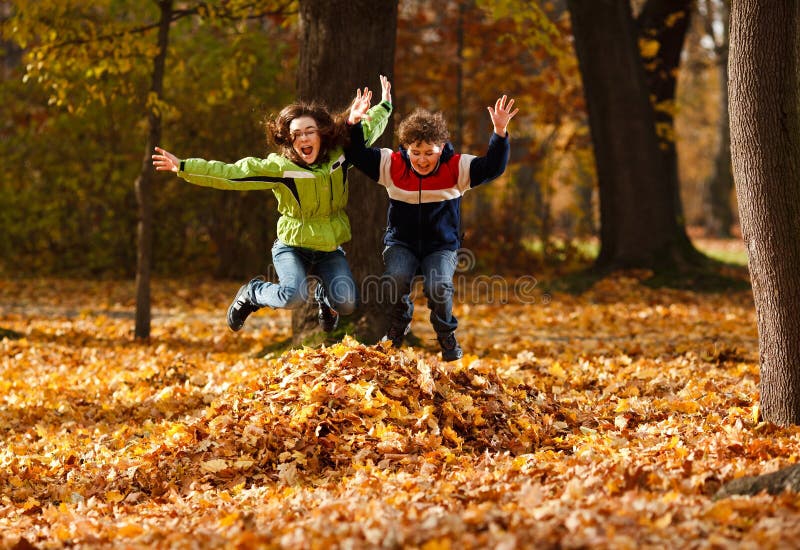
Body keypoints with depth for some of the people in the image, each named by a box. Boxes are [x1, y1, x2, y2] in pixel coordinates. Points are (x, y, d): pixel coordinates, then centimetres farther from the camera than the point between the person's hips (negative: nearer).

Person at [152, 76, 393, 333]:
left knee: (346, 305, -17)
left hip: (330, 250, 3)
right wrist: (184, 167, -22)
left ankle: (325, 295, 23)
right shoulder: (279, 167, -13)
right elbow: (230, 173, -16)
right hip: (292, 247, -3)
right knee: (293, 297, -30)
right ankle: (252, 294, 6)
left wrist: (384, 106, 22)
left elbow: (366, 132, 17)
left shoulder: (339, 156, -4)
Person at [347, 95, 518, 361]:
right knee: (395, 279, -30)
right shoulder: (392, 164, -4)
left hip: (441, 246, -1)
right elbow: (358, 156, -2)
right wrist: (355, 125, -18)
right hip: (401, 244, 1)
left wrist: (500, 133, -30)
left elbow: (492, 167, -16)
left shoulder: (456, 167, -8)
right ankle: (398, 327, 3)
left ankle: (447, 335, 2)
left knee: (439, 287, -30)